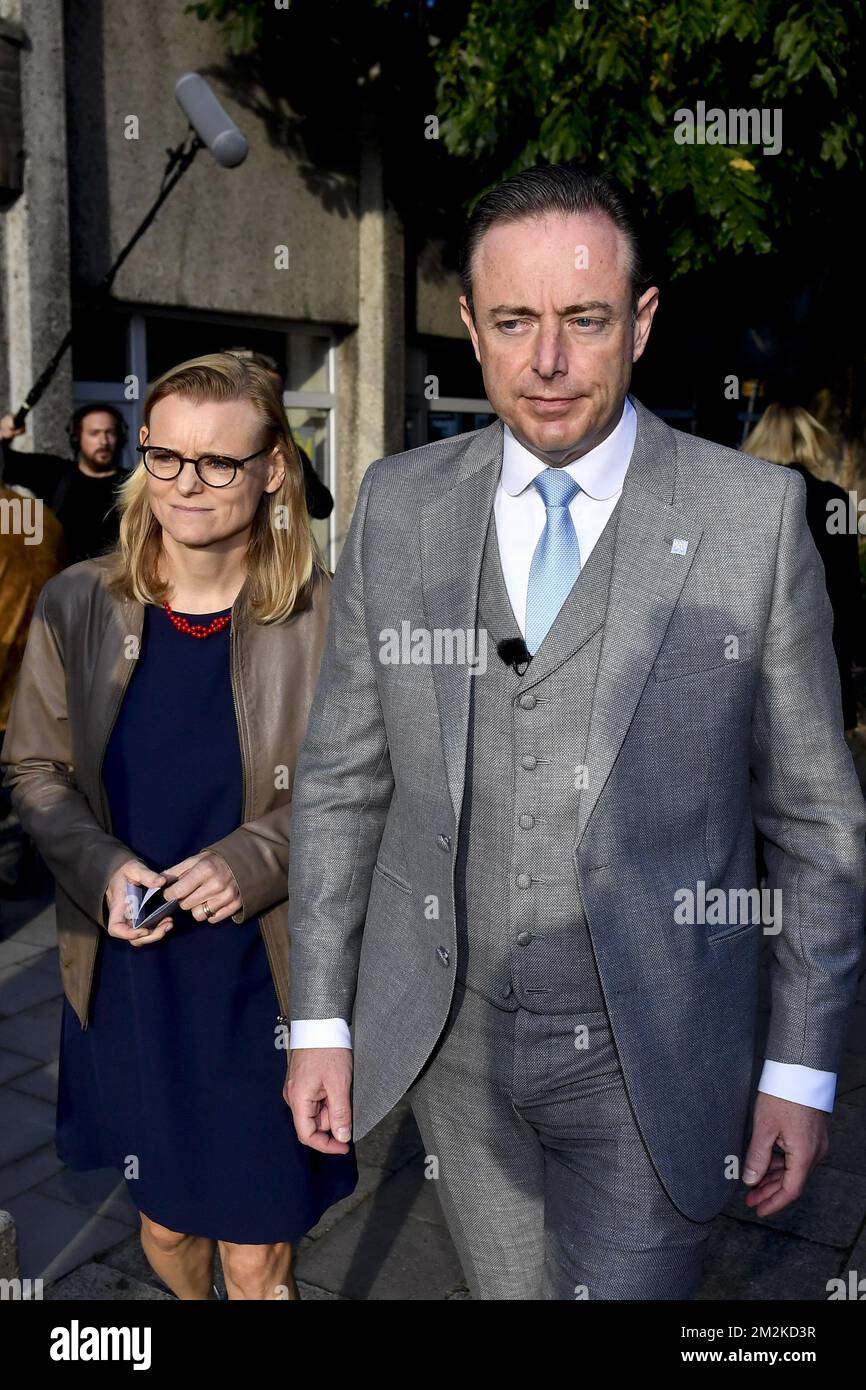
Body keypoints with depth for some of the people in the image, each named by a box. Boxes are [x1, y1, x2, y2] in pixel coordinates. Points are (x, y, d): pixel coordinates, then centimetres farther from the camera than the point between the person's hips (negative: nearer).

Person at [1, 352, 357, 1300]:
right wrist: (104, 870, -13)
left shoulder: (323, 615, -10)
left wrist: (254, 860, -19)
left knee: (257, 1256, 11)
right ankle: (183, 1285, 56)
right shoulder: (76, 606, -3)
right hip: (126, 980, 3)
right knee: (164, 1222, 24)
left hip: (264, 981, -2)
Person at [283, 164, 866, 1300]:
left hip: (652, 1061, -3)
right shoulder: (398, 503, -2)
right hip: (448, 1041, 3)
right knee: (509, 1288, 23)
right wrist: (320, 1021, 2)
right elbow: (341, 777, 2)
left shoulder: (754, 513, -9)